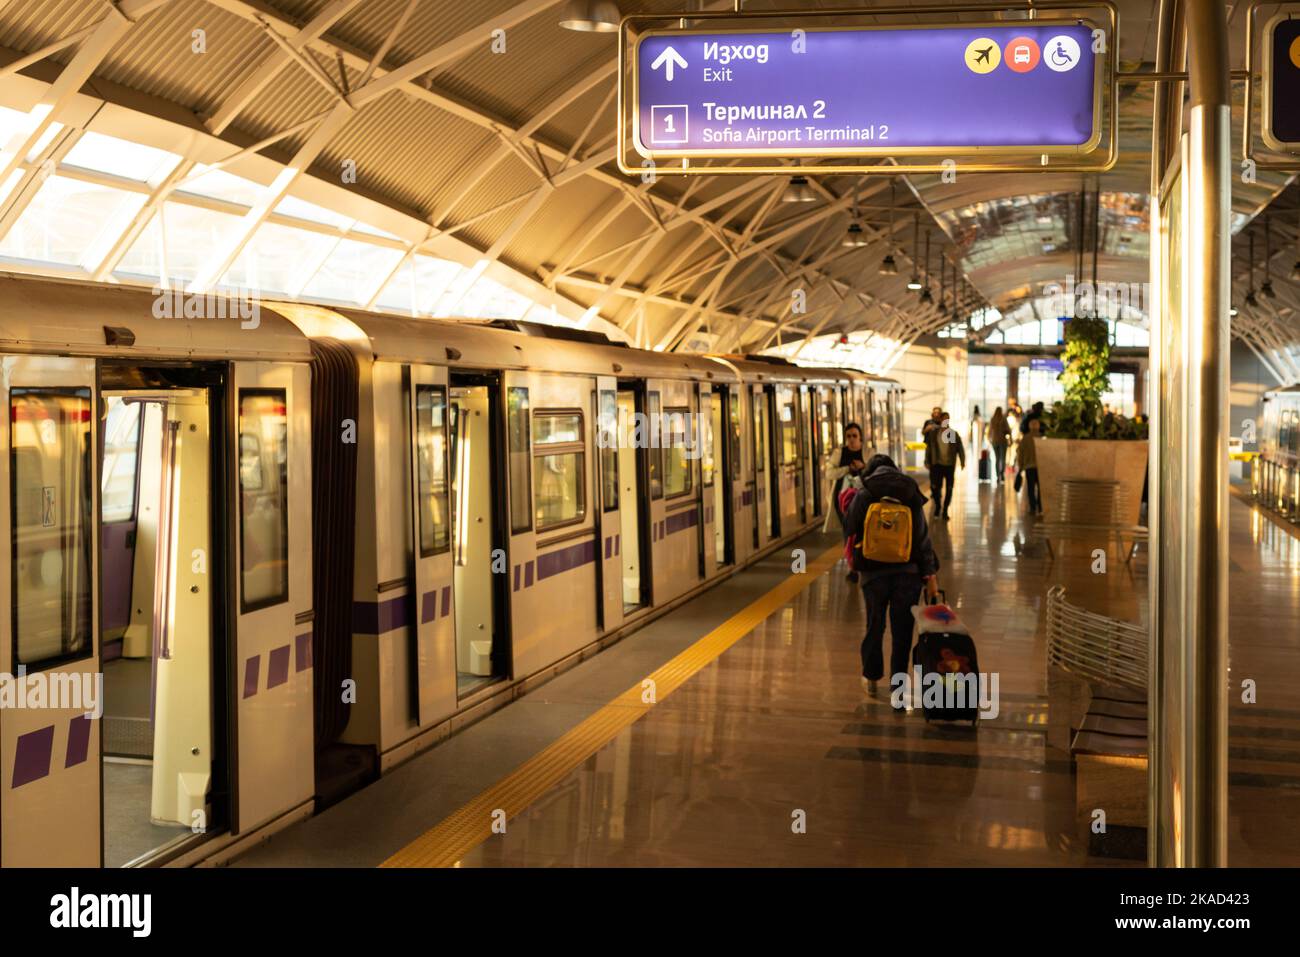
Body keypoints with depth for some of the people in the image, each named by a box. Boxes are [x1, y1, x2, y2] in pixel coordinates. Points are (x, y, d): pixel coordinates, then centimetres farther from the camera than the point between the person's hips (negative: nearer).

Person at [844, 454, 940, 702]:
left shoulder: (862, 496, -5)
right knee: (902, 630, 7)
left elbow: (850, 529, 2)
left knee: (874, 626, 17)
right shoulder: (912, 495, -1)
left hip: (874, 572, 0)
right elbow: (922, 537, -2)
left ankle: (871, 677, 28)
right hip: (908, 571, 0)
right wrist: (930, 573, 0)